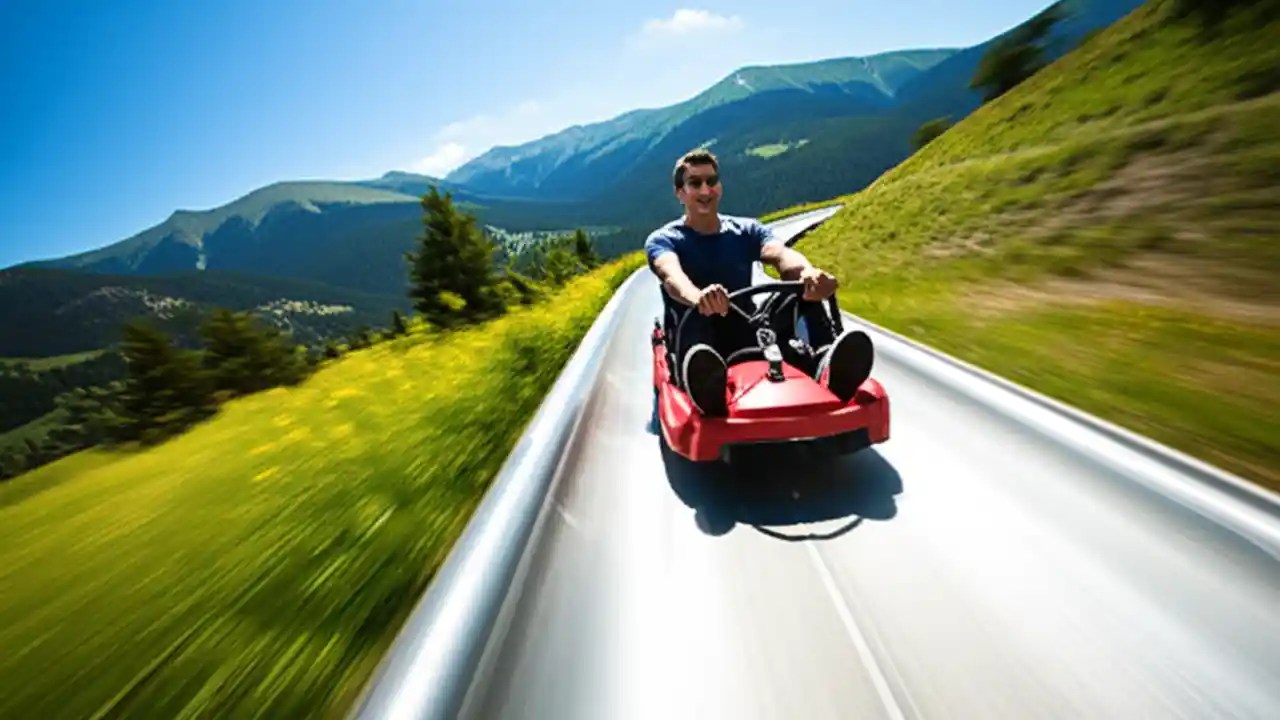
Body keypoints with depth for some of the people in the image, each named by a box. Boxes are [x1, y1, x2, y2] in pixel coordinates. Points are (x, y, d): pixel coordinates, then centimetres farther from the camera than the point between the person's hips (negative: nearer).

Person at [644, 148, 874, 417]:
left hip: (749, 334, 3)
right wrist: (698, 297, -48)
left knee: (806, 286, -20)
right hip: (695, 343, -2)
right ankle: (704, 377, -64)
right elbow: (672, 277, -24)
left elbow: (780, 255, -13)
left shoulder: (746, 230, 11)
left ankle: (824, 364, -46)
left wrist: (808, 272, -38)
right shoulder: (663, 240, 2)